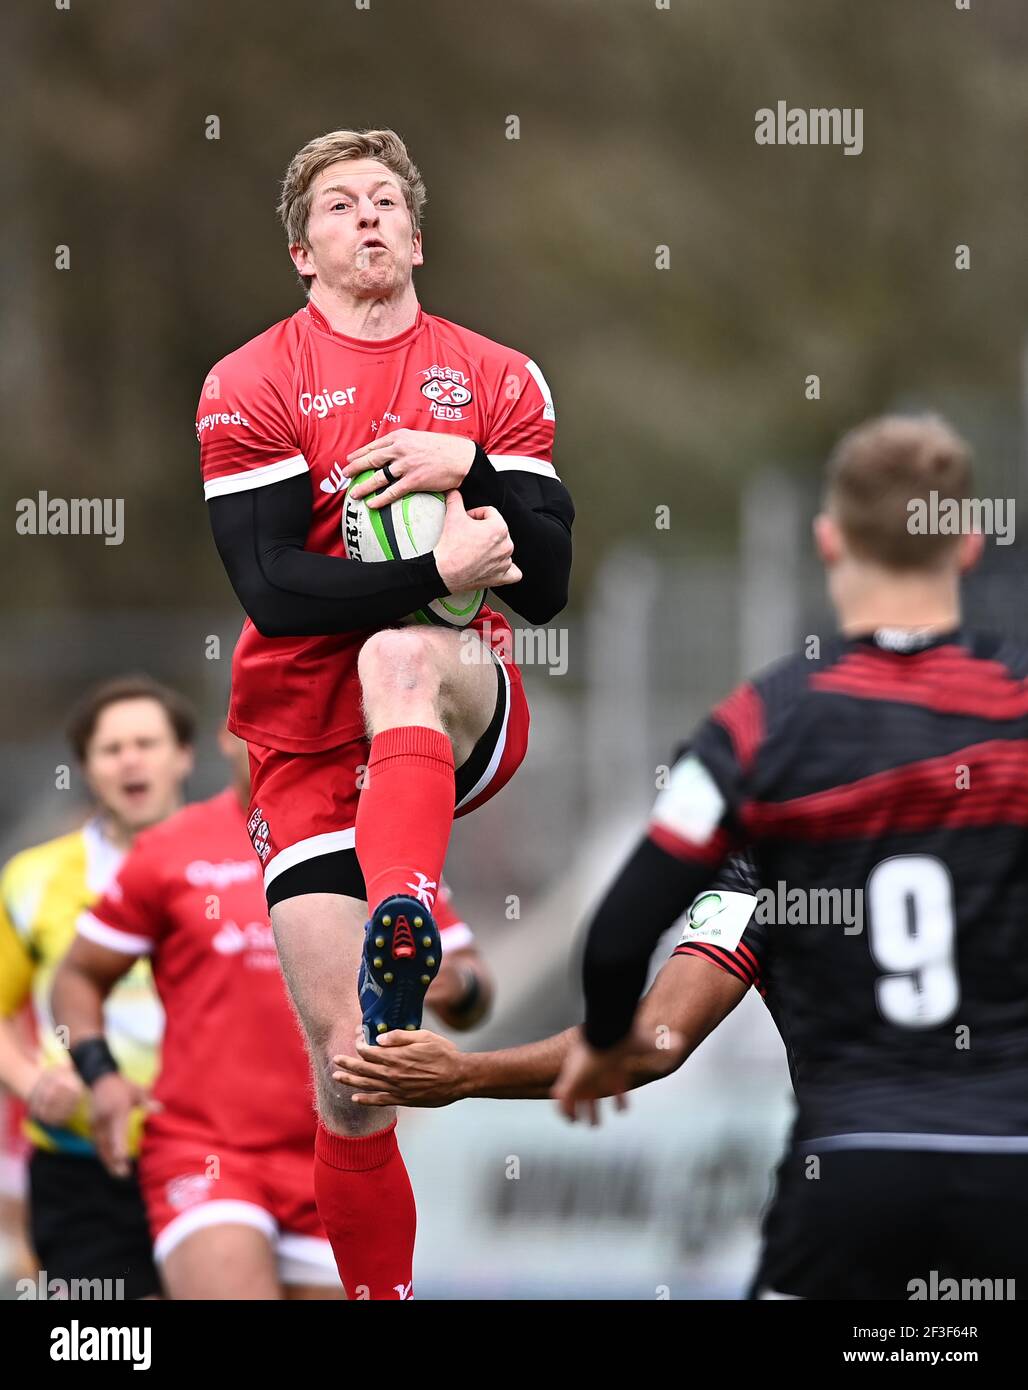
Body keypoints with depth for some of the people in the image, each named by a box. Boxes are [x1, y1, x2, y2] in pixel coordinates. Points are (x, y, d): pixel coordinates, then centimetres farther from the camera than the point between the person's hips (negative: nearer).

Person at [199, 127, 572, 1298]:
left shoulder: (497, 381, 10)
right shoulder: (250, 387, 3)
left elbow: (544, 587, 2)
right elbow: (273, 590, -9)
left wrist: (469, 470, -13)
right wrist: (438, 571, -19)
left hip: (467, 710, 0)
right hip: (309, 750, 0)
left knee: (401, 662, -38)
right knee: (347, 1078, -6)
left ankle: (402, 937, -60)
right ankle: (380, 1294, 8)